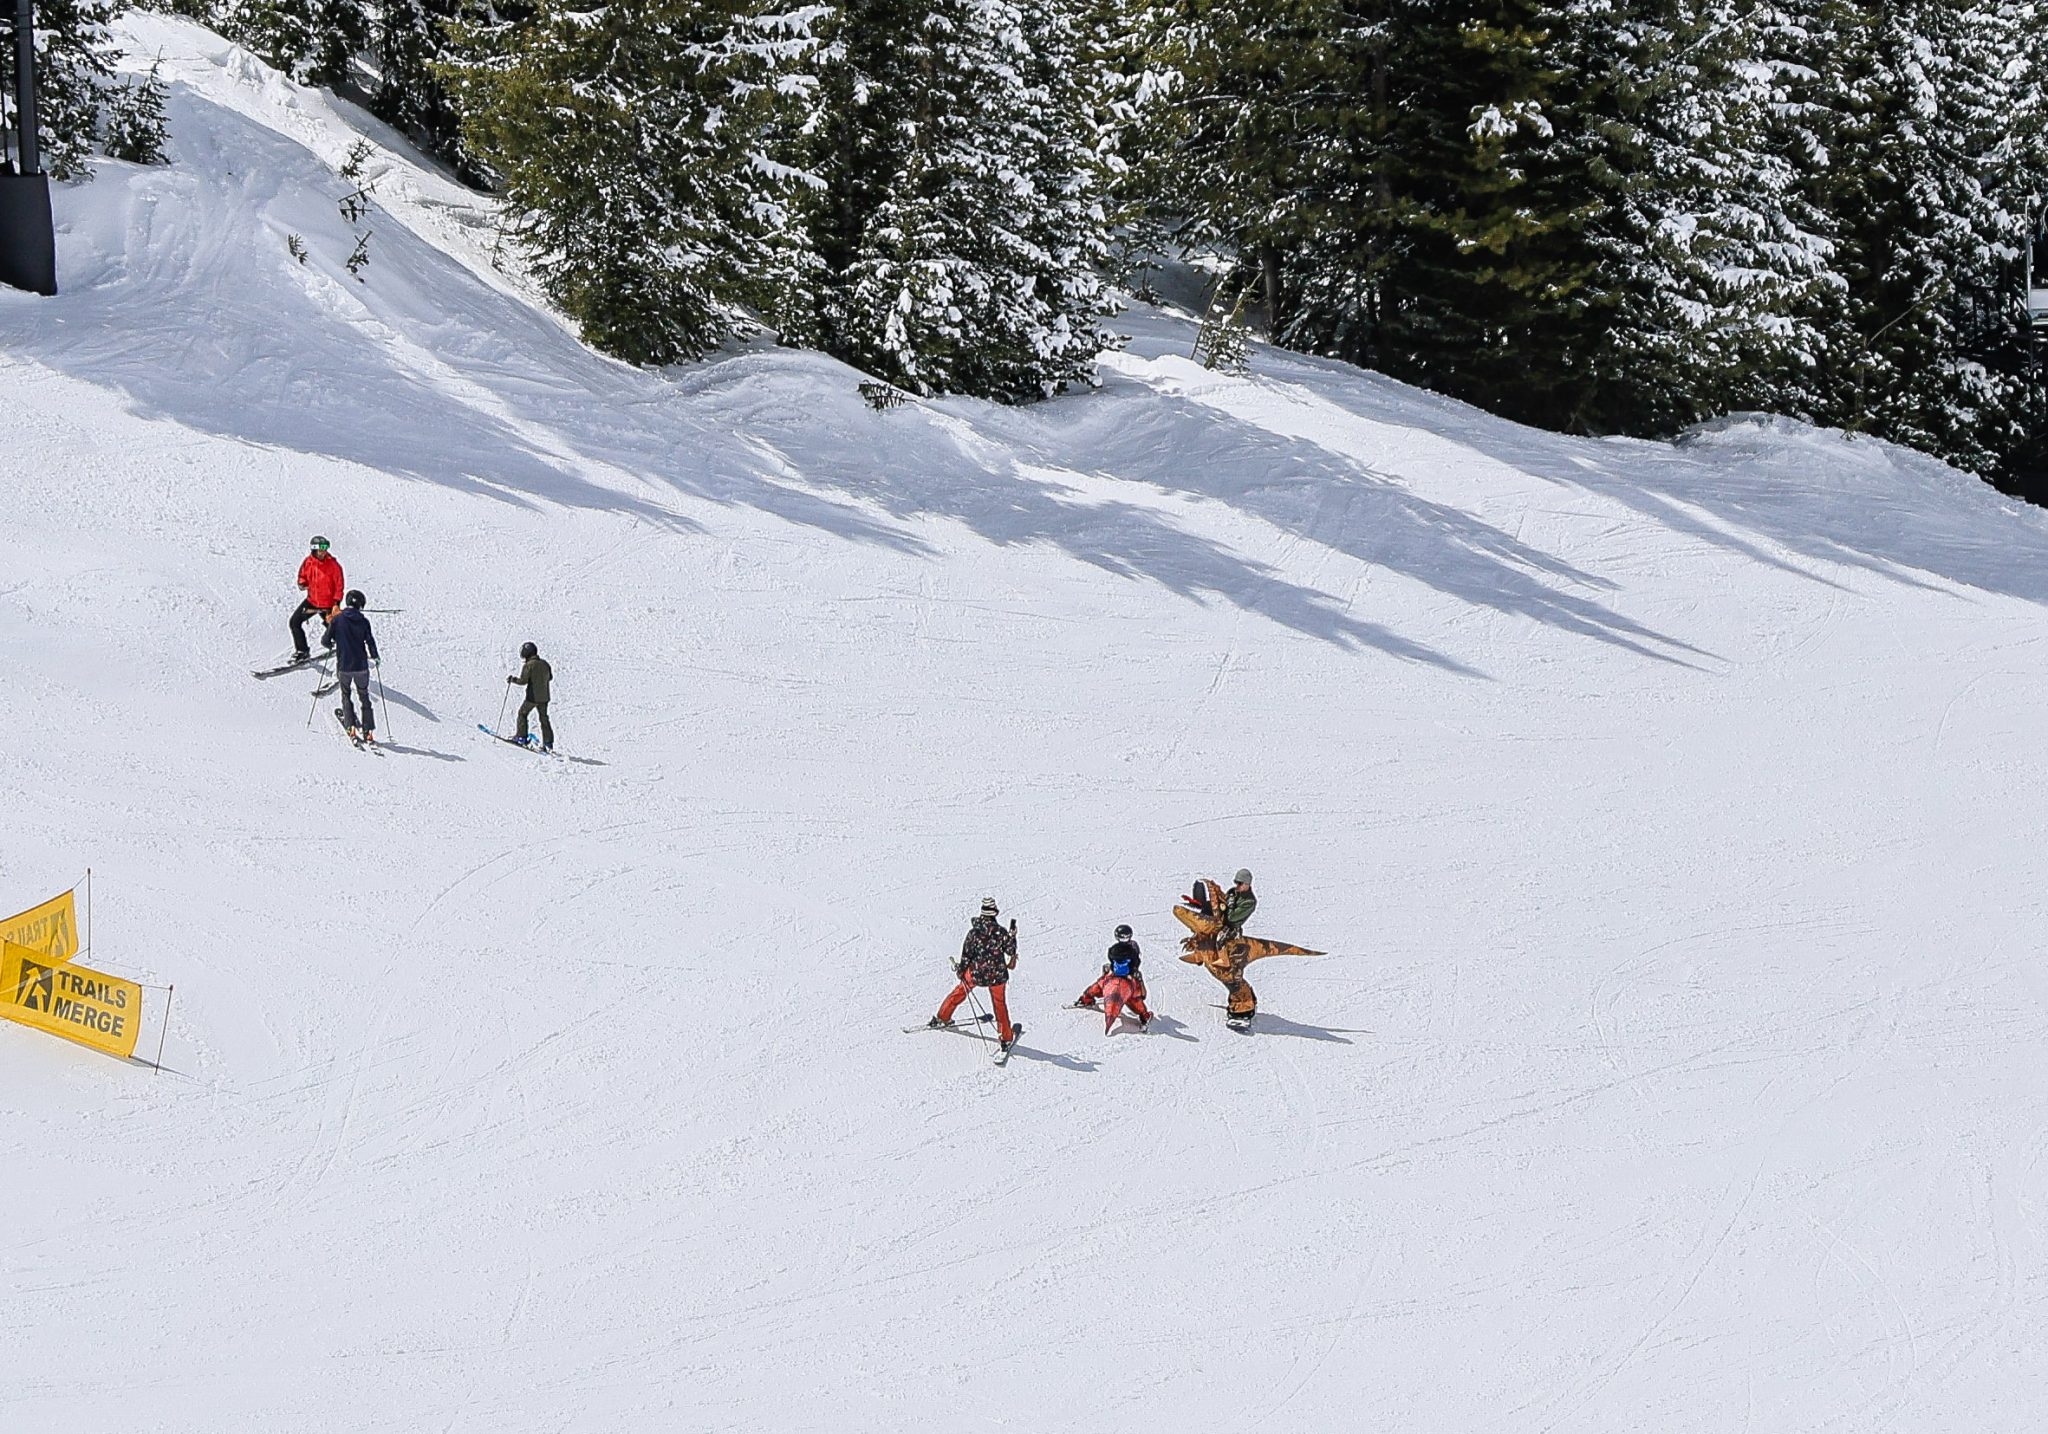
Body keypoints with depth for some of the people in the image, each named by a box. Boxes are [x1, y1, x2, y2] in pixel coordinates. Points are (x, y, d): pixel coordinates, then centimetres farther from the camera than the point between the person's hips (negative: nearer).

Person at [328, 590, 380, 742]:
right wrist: (375, 657, 14)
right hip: (361, 666, 1)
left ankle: (351, 725, 3)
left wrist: (332, 646, 20)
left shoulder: (337, 620, -6)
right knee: (364, 697, 14)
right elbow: (370, 642, -6)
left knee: (346, 695, 19)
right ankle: (368, 731, 8)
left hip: (344, 666, -1)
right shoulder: (363, 621, -5)